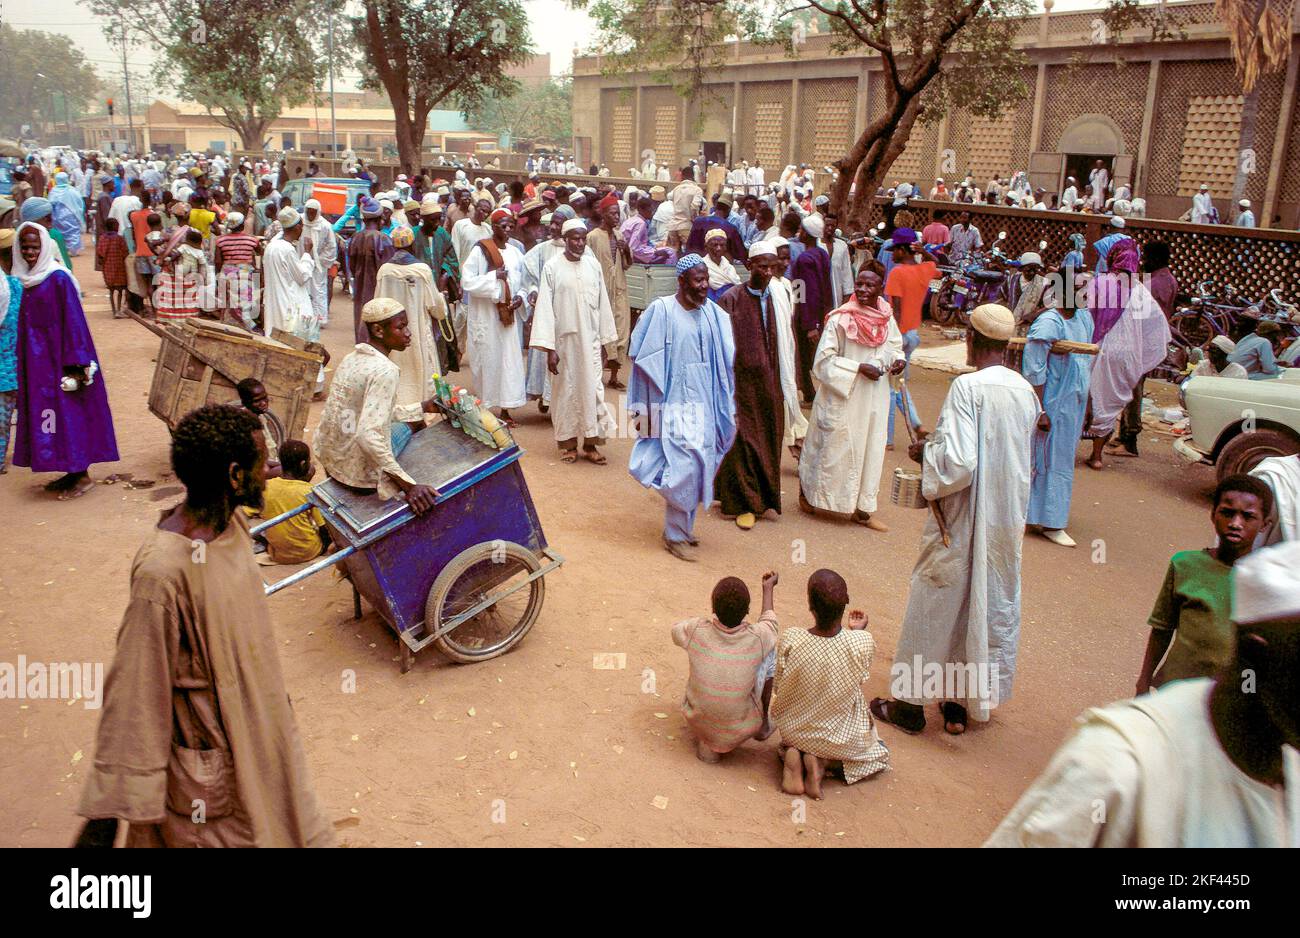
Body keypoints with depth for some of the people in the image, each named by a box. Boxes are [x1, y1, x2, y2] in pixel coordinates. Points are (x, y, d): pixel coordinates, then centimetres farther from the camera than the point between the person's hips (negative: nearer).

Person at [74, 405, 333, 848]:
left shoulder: (231, 522, -6)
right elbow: (135, 690, -26)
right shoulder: (163, 573, -31)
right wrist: (107, 812, -20)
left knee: (280, 826, 25)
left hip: (257, 726, 8)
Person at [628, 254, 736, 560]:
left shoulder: (713, 313, 4)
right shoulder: (661, 311, -11)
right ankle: (675, 535, 8)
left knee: (699, 467, 11)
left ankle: (683, 527, 29)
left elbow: (724, 362, 10)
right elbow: (645, 362, -8)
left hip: (705, 404, 6)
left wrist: (726, 405, 9)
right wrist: (645, 409, -8)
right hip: (676, 404, -5)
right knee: (683, 468, -7)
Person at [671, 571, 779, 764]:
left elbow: (676, 630, 7)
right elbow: (769, 623, 7)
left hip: (697, 722, 1)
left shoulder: (697, 630, -20)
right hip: (740, 732, -1)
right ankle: (763, 723, 31)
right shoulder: (757, 638, -20)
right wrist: (768, 587, 23)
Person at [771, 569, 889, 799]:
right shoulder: (863, 643, -28)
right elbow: (861, 679, -6)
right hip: (841, 738, -2)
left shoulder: (789, 641, -27)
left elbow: (777, 688, -10)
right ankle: (823, 763, 3)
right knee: (880, 754, 31)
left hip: (793, 731, 2)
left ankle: (792, 756, 4)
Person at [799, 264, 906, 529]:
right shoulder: (841, 319, -17)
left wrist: (897, 360, -5)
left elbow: (895, 345, 17)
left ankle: (863, 508, 21)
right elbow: (824, 360, -16)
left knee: (870, 450, 10)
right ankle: (807, 489, 31)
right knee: (834, 448, 7)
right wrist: (859, 367, -22)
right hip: (842, 396, -5)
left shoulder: (886, 317, 1)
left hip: (874, 397, 6)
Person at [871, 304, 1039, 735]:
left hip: (962, 521, -6)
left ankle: (911, 702, 20)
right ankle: (963, 703, 28)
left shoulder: (967, 387, -19)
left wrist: (925, 451, -6)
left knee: (934, 605, 8)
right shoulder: (1026, 391, 1)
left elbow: (958, 464, -26)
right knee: (995, 606, 15)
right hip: (1008, 518, 6)